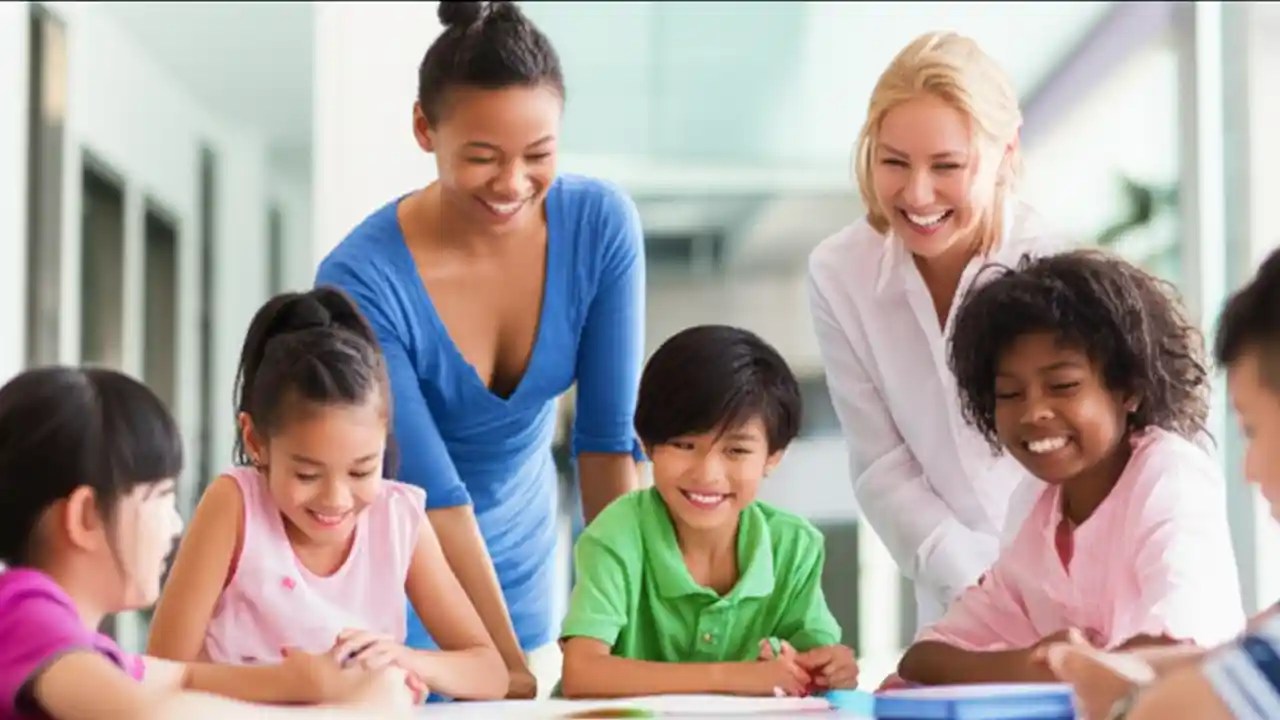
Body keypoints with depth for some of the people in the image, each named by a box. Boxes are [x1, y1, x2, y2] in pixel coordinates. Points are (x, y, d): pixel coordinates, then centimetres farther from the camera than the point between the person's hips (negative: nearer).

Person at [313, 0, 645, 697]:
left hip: (524, 578, 4)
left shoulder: (600, 226, -16)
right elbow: (432, 495, -25)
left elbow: (609, 436, -12)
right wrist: (508, 664, -25)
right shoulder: (363, 281, -26)